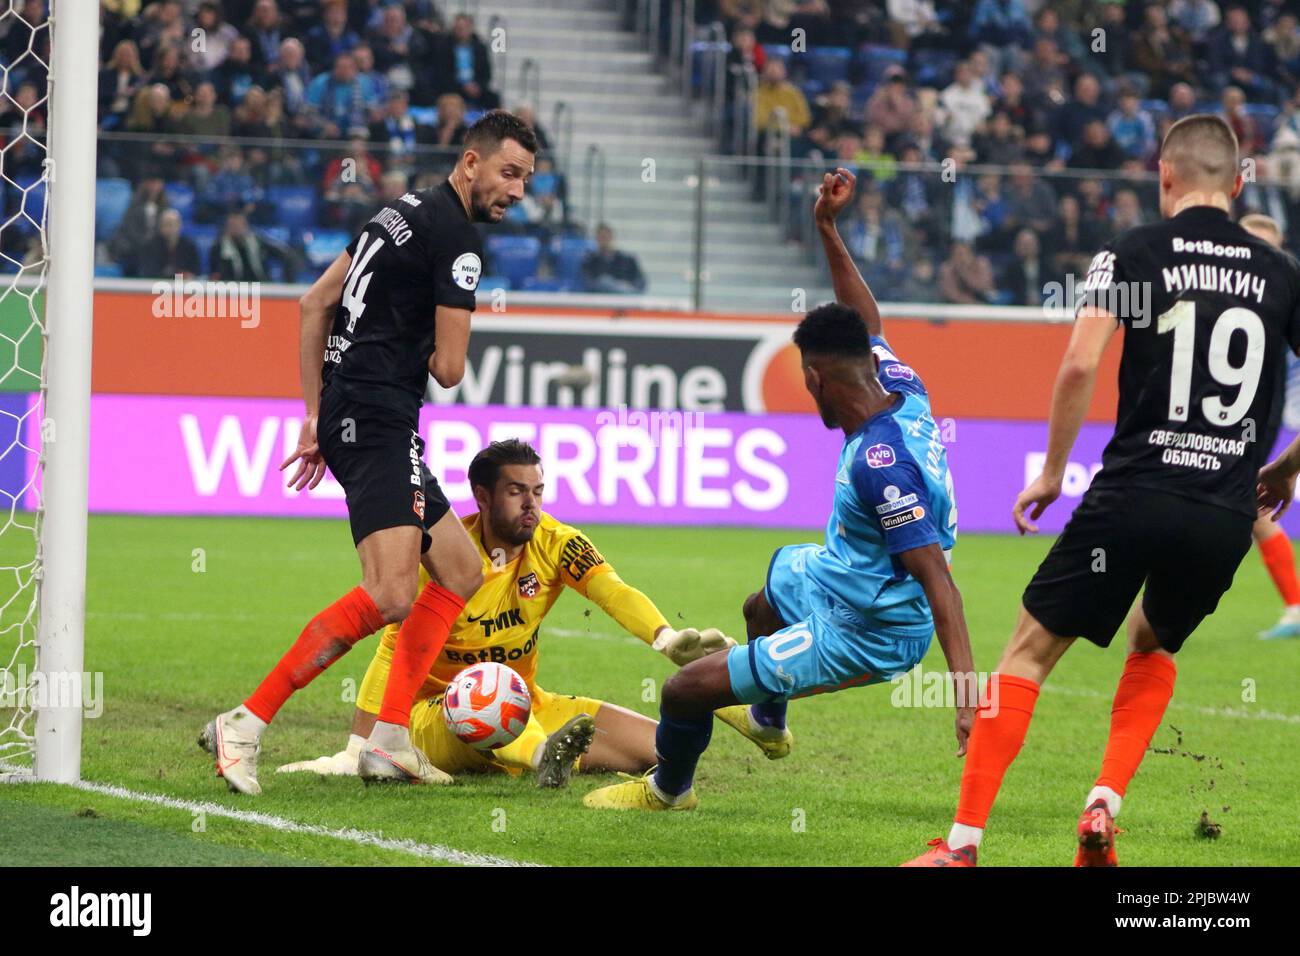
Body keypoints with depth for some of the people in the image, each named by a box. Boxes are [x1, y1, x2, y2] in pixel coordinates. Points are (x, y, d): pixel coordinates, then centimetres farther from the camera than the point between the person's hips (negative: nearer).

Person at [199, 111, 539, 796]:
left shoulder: (406, 211, 20)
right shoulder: (456, 237, -10)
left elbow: (314, 304, 23)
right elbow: (449, 369, -11)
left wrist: (315, 417, 22)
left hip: (345, 414, 11)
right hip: (378, 422, -11)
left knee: (461, 572, 16)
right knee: (390, 596, -22)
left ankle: (390, 739, 9)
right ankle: (244, 725, -21)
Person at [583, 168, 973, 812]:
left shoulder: (879, 462, -35)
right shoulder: (902, 389, -9)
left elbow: (937, 579, -37)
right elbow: (868, 325, 13)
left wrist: (967, 688, -40)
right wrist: (828, 231, 8)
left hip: (860, 637, -10)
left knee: (685, 688, -5)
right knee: (764, 603, 41)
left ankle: (667, 790, 28)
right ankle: (768, 719, 72)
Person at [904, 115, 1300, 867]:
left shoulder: (1135, 252, 1)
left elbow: (1081, 363, -10)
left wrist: (1053, 470, 1)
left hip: (1135, 495, -3)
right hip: (1227, 515, 3)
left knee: (1029, 652, 8)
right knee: (1155, 647, 29)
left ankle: (963, 842, 2)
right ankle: (1104, 810, 10)